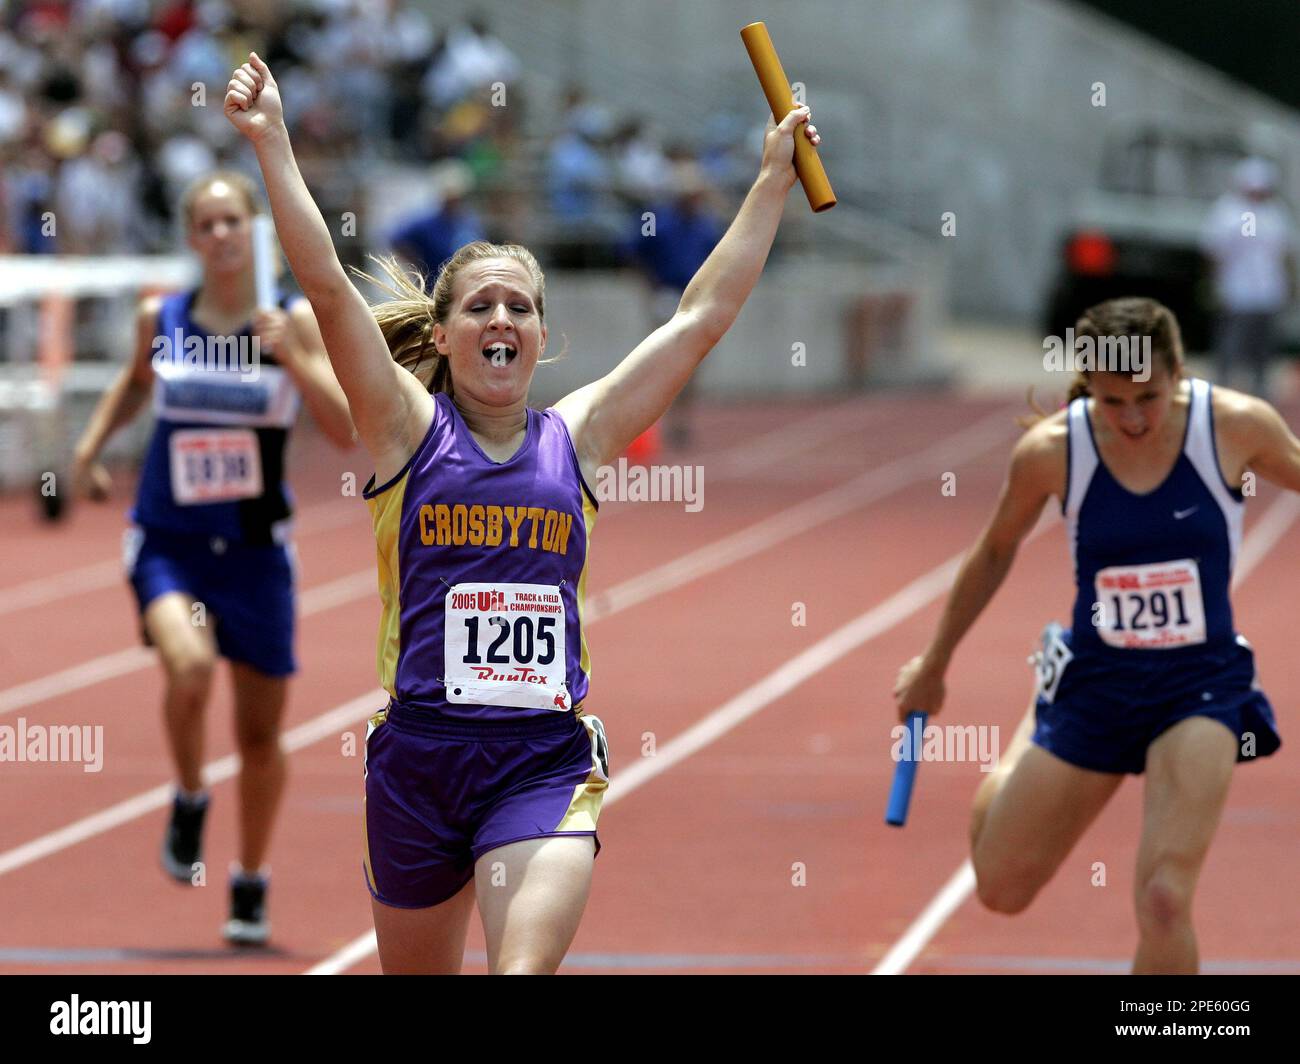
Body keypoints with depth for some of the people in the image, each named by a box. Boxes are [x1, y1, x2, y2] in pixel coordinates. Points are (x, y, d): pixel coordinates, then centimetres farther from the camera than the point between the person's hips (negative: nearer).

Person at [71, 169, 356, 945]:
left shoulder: (295, 322, -4)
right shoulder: (160, 319, 0)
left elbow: (347, 431, -12)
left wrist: (292, 357, -24)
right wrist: (91, 446, 10)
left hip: (256, 550, 0)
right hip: (169, 542, 0)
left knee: (260, 728, 7)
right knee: (190, 666, -30)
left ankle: (252, 887, 28)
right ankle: (189, 802, 0)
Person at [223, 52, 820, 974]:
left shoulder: (576, 438, 9)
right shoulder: (409, 429, 3)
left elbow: (702, 318, 11)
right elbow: (327, 284, -6)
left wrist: (772, 182, 13)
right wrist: (273, 143, -12)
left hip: (546, 763, 0)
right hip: (419, 753, 0)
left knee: (525, 968, -21)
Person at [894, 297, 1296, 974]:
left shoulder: (1237, 428, -15)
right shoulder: (1051, 451, -12)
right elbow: (995, 552, 7)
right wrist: (933, 666, 18)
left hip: (1200, 688, -2)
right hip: (1095, 684, 2)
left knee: (1164, 899, -21)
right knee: (1002, 890, 13)